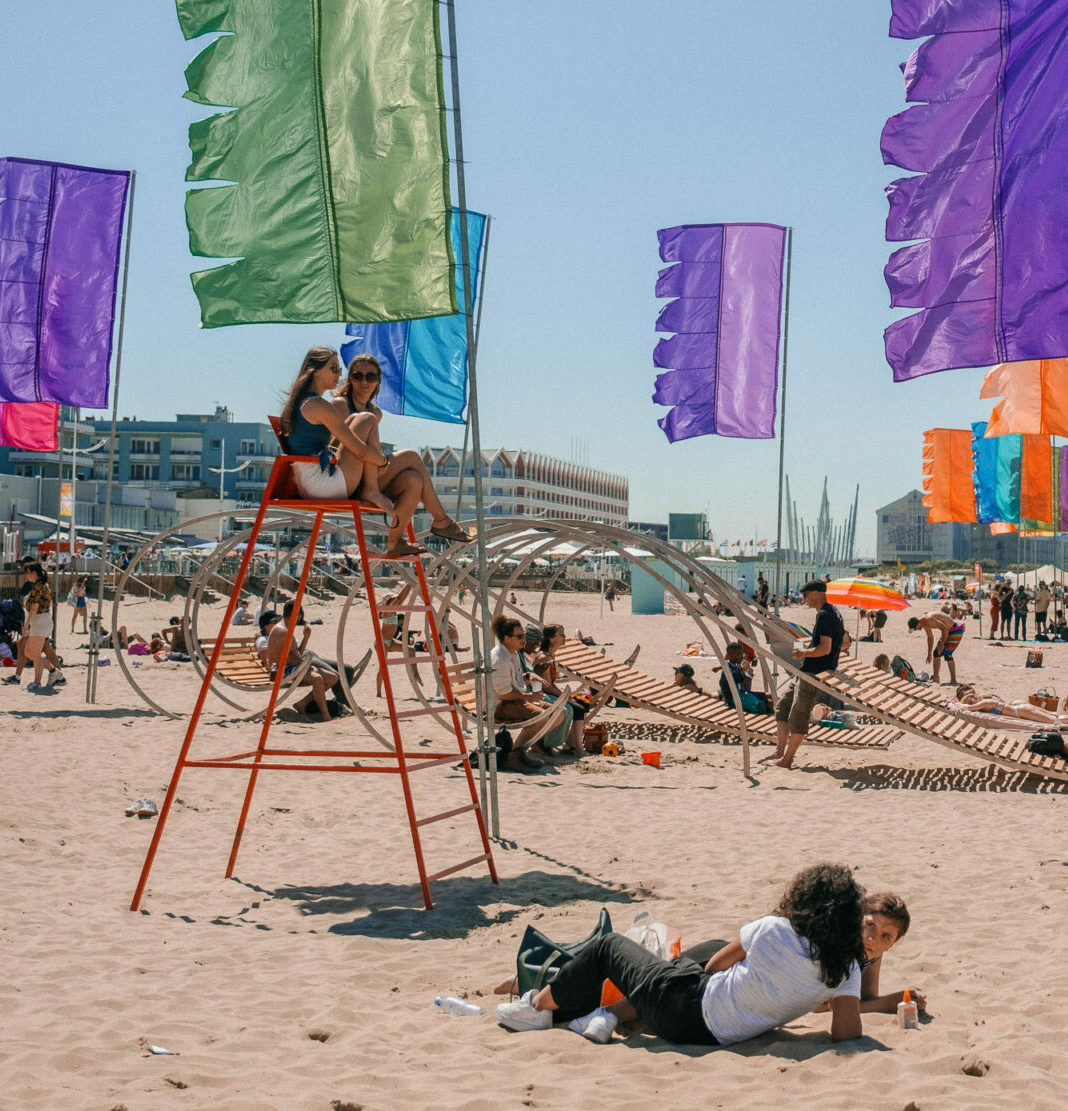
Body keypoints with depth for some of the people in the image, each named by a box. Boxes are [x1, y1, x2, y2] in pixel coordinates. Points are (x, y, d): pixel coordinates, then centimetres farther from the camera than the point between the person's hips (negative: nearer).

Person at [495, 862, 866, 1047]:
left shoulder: (773, 932, -20)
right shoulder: (845, 967, -13)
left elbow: (715, 965, -3)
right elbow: (847, 1033, -16)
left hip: (693, 1009, -5)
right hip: (722, 1035, 5)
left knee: (608, 947, 16)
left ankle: (538, 1006, 32)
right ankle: (603, 1017, 24)